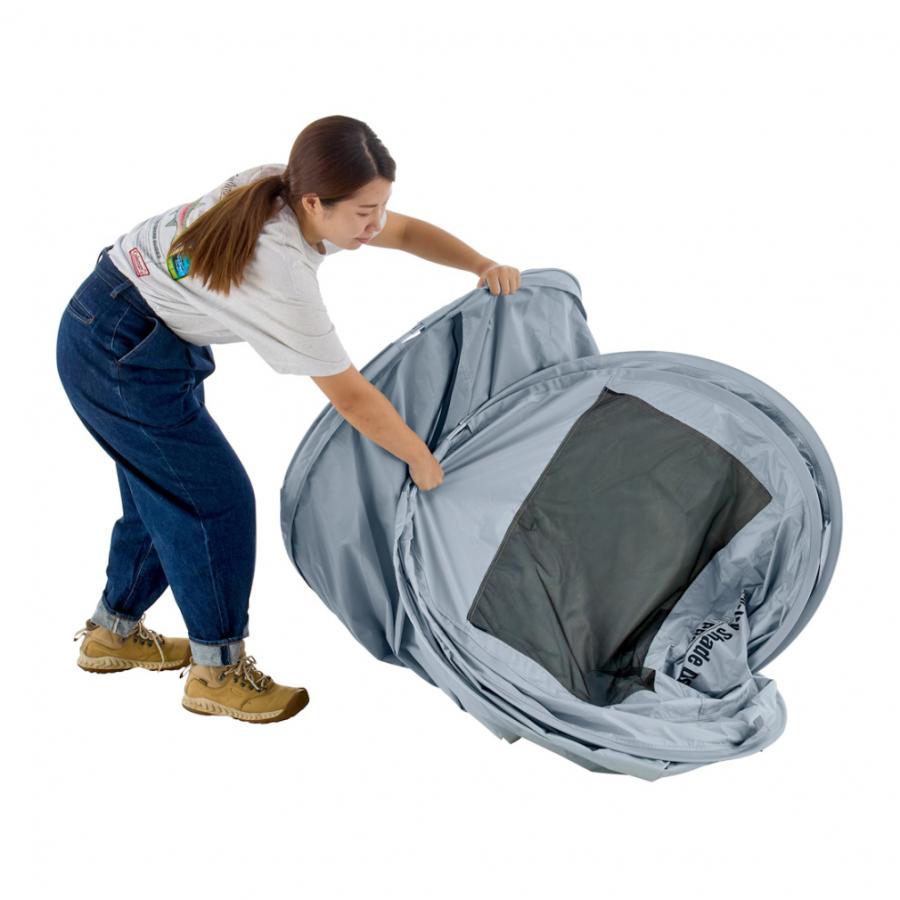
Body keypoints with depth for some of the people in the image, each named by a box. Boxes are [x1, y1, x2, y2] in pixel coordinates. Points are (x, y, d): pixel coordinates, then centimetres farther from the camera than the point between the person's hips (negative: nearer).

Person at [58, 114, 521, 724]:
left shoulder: (287, 192, -7)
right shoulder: (281, 272, -32)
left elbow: (406, 232, 8)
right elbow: (352, 398, -23)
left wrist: (483, 266, -5)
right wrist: (423, 461, -12)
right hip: (121, 360, -9)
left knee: (164, 489, 18)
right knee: (216, 498, -3)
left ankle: (113, 633, 36)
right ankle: (218, 671, 11)